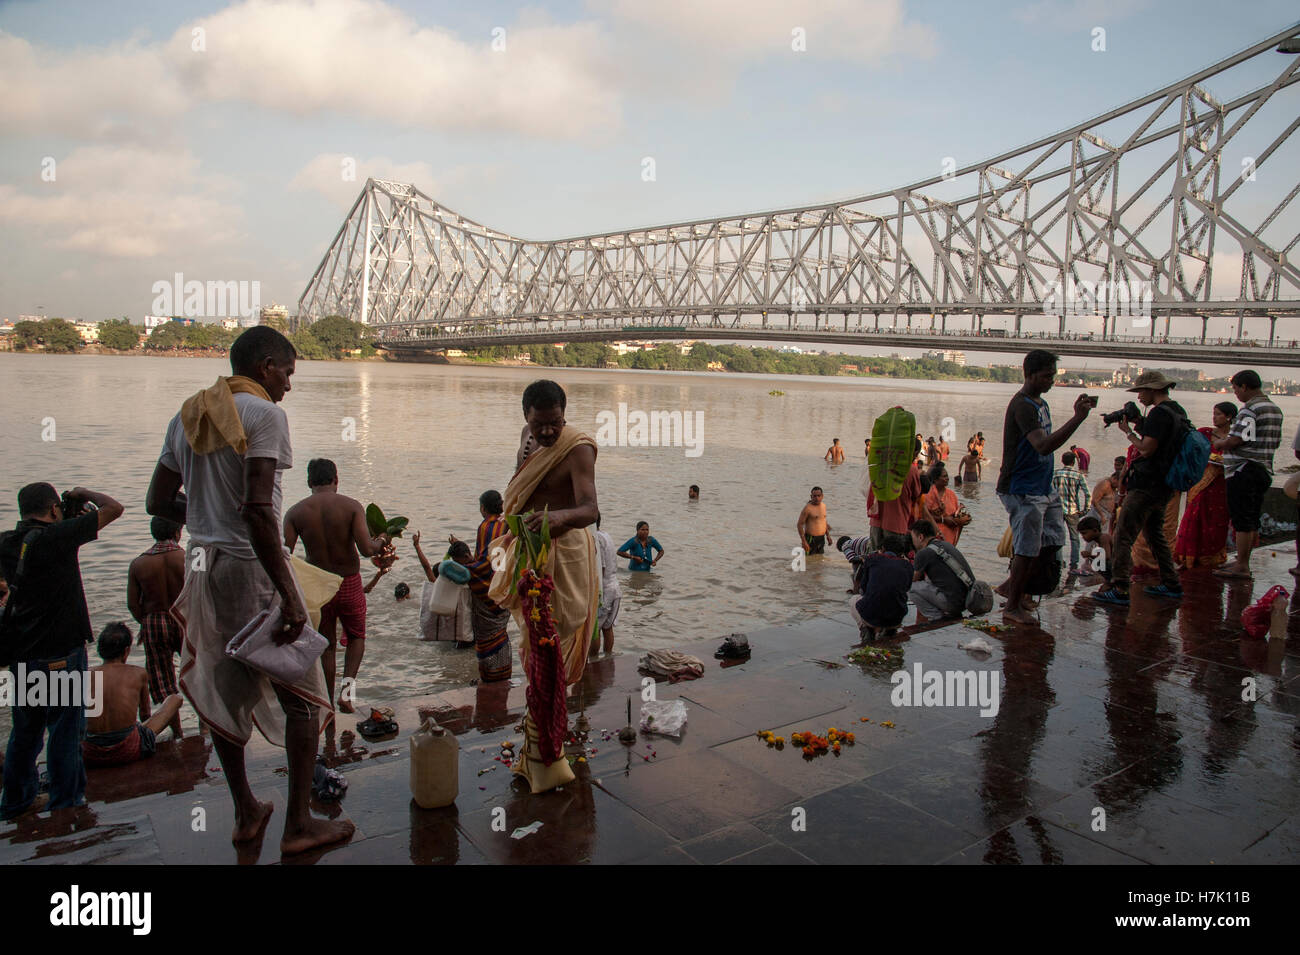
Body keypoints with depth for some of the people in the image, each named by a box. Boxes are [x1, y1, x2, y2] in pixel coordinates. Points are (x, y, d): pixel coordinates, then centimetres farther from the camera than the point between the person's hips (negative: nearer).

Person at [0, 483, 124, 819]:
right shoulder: (57, 536, -16)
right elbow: (113, 508, -13)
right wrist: (83, 494, 5)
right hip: (60, 652, -7)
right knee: (65, 728, 5)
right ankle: (65, 803, 14)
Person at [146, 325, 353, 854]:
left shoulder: (187, 415, 10)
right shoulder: (263, 414, -13)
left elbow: (158, 502, 13)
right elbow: (258, 512, -22)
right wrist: (290, 596, -21)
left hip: (203, 567, 8)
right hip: (252, 567, -8)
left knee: (223, 691, 17)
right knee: (303, 694, 5)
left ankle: (245, 813, 30)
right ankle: (298, 825, 12)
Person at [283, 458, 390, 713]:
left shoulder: (296, 512, -5)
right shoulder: (351, 506, -10)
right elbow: (366, 549, -20)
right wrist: (381, 542, 1)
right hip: (350, 584, -1)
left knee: (325, 646, 16)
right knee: (356, 636, 22)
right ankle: (348, 681, 1)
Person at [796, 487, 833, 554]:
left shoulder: (823, 505, 9)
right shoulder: (808, 508, -14)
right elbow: (799, 524, -14)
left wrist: (828, 535, 20)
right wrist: (803, 541, -18)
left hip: (821, 538, 7)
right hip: (811, 539, -7)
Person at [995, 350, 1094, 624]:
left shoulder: (1040, 403, 15)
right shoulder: (1022, 406, -19)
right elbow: (1043, 445, -32)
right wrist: (1077, 419, -35)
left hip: (1043, 488, 10)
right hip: (1022, 490, -10)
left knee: (1053, 539, 14)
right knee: (1027, 548, -5)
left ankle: (1011, 586, 25)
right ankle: (1013, 607, 8)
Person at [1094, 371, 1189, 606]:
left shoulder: (1159, 413, -16)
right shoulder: (1177, 411, 15)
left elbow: (1146, 450, -21)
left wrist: (1128, 431, -7)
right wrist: (1138, 426, 10)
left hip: (1146, 485, -10)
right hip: (1164, 486, 10)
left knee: (1123, 535, -9)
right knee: (1155, 533, 21)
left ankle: (1119, 589, -13)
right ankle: (1171, 585, 26)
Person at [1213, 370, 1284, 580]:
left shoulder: (1249, 409, -16)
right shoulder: (1275, 409, 15)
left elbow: (1236, 440, -23)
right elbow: (1275, 442, 19)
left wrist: (1218, 445, -2)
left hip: (1244, 470, -10)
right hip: (1264, 470, 10)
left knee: (1242, 522, -5)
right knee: (1252, 522, 14)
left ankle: (1241, 567, -2)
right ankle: (1243, 562, 22)